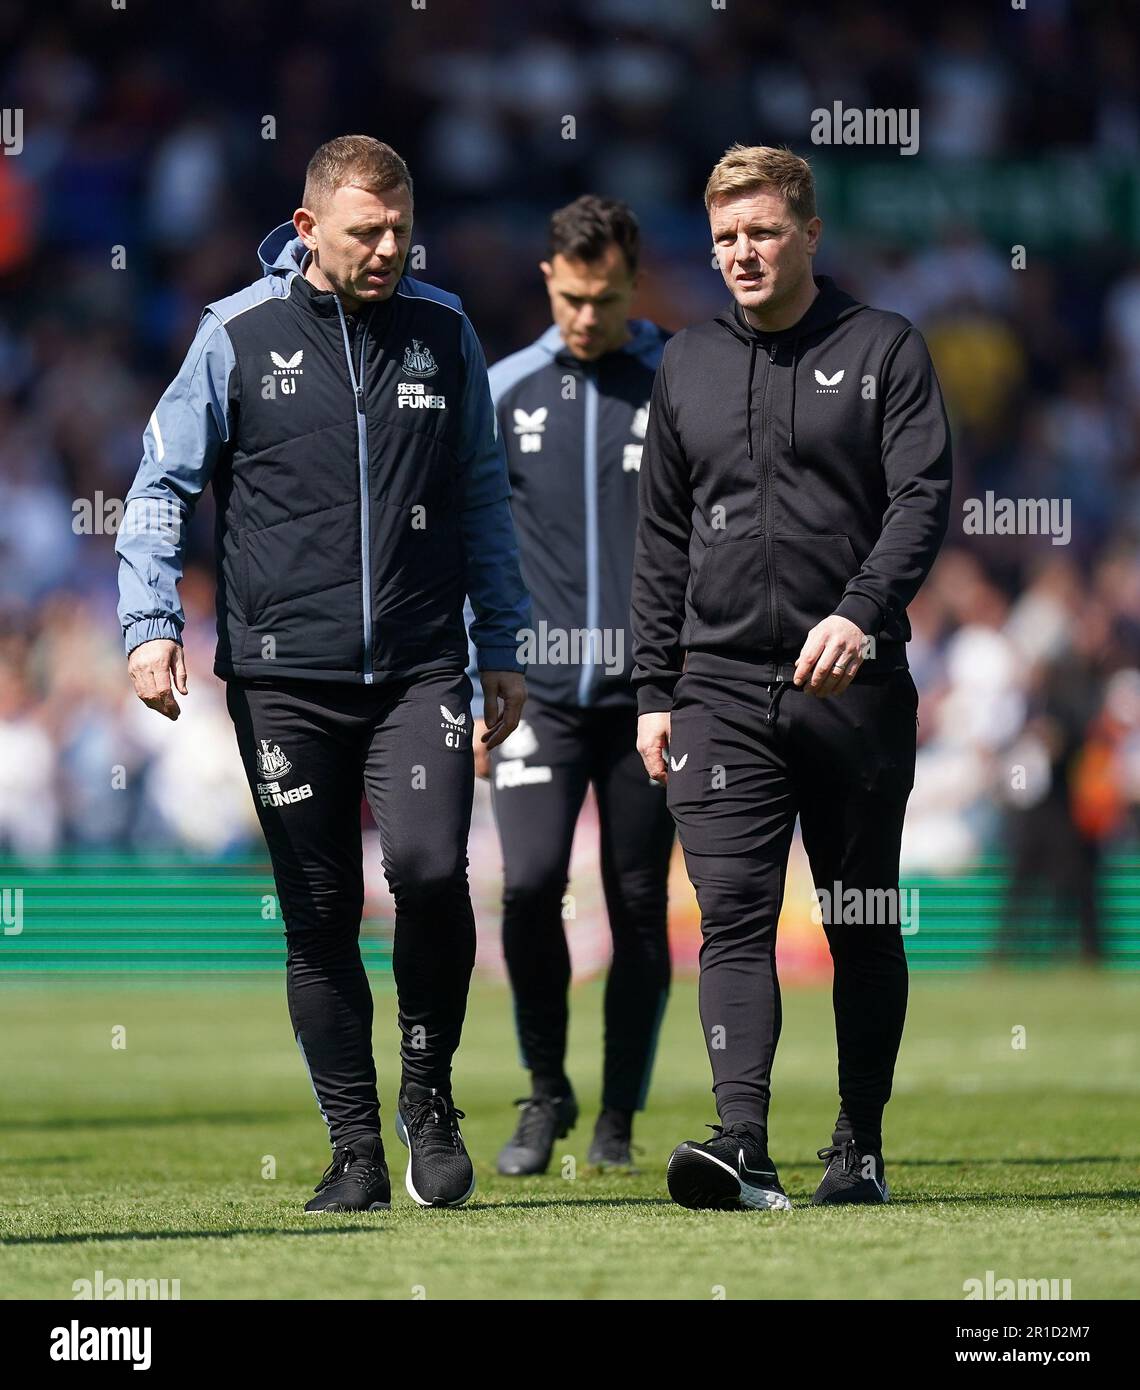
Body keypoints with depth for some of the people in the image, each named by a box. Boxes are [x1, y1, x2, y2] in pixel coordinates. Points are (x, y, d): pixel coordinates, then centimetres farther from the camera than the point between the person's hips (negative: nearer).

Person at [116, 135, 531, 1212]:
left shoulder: (443, 335, 9)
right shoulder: (238, 336, 1)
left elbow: (481, 501, 17)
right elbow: (161, 486, 5)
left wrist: (503, 647, 14)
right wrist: (151, 625, -7)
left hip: (421, 670, 1)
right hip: (282, 678, -1)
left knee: (430, 871, -18)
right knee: (319, 918, 1)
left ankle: (428, 1093, 4)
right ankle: (355, 1151, 11)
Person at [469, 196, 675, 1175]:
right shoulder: (505, 394, 7)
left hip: (649, 695, 0)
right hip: (539, 693, 1)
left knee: (641, 910, 2)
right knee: (529, 883, -14)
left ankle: (620, 1117, 15)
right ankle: (546, 1091, 5)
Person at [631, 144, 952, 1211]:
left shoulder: (884, 350, 3)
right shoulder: (687, 367, 14)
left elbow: (924, 497, -7)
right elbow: (661, 542, 17)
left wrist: (861, 612, -23)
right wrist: (654, 691, 11)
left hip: (856, 684, -2)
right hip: (720, 691, 2)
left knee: (863, 923, 7)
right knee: (734, 917, -11)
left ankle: (861, 1144, 17)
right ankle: (743, 1145, -20)